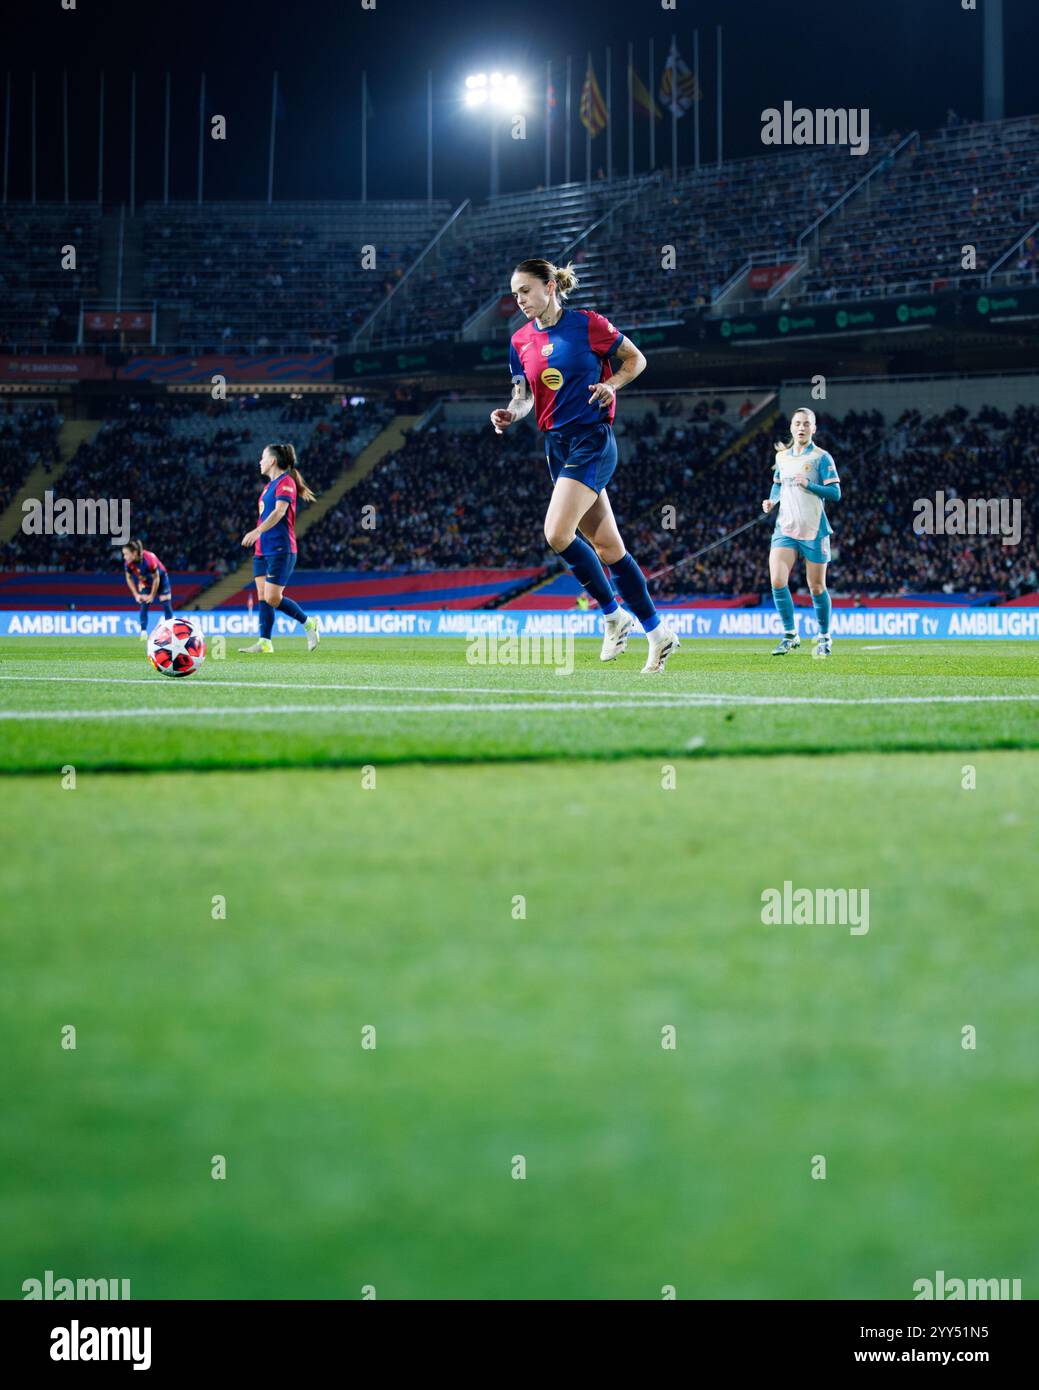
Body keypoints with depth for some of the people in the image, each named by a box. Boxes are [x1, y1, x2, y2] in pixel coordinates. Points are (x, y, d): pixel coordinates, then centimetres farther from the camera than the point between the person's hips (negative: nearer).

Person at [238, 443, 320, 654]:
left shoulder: (285, 482, -10)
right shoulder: (271, 484, 18)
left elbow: (279, 511, -24)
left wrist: (257, 531, -34)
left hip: (280, 550, -9)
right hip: (264, 550, 9)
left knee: (272, 598, -11)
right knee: (262, 596, 2)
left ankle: (308, 623, 6)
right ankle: (265, 643, 1)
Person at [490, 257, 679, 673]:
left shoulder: (585, 323, -6)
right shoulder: (520, 341, 9)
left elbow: (636, 359, 3)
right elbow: (524, 396, 12)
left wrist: (611, 384, -13)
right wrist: (510, 414, -9)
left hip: (592, 440, -6)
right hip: (557, 446, 6)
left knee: (558, 533, -20)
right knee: (606, 546, 6)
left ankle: (613, 615, -4)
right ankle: (658, 633, 13)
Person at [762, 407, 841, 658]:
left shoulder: (821, 457, -5)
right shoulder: (782, 456, 10)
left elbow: (835, 493, -8)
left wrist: (809, 485, -21)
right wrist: (772, 501, 4)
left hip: (814, 531, -4)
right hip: (785, 528, 4)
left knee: (816, 587, 4)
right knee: (777, 581, -14)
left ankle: (824, 638, 21)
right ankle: (790, 635, -2)